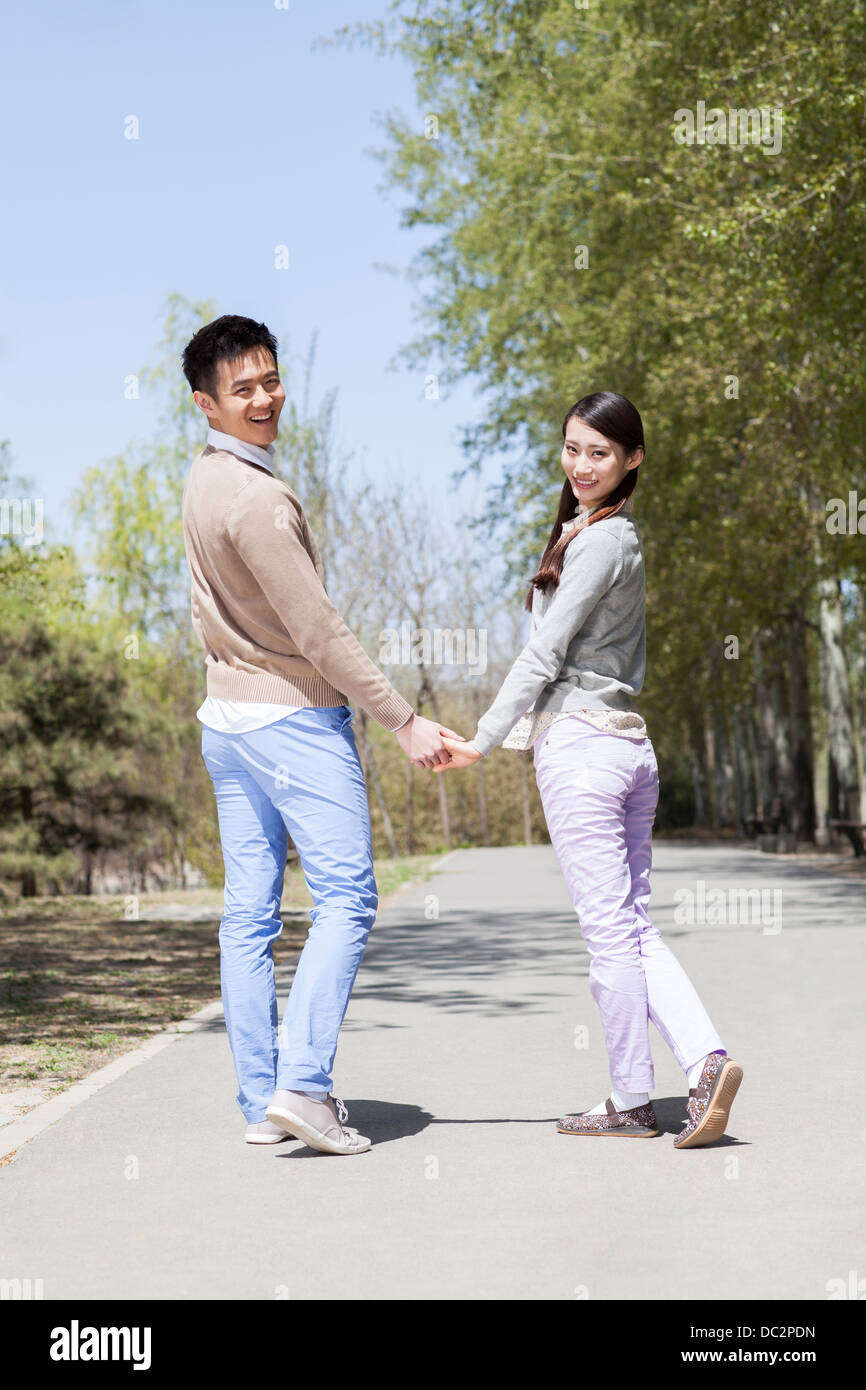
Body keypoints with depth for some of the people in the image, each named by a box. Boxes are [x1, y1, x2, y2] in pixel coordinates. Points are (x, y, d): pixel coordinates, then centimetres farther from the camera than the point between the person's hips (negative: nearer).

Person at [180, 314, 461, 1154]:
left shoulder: (203, 481, 10)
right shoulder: (255, 499, -19)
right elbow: (318, 633, -19)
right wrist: (403, 722, -14)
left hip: (225, 718, 9)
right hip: (294, 718, -9)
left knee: (248, 912, 6)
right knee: (345, 896, -8)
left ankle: (259, 1101, 9)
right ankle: (303, 1083, -16)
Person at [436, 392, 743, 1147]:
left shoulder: (600, 540, -10)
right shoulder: (625, 537, 18)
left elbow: (545, 652, -12)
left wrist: (482, 742, -10)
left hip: (580, 744, -9)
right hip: (633, 744, 9)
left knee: (608, 929, -3)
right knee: (634, 926, 9)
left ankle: (631, 1101, 4)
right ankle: (707, 1058, -6)